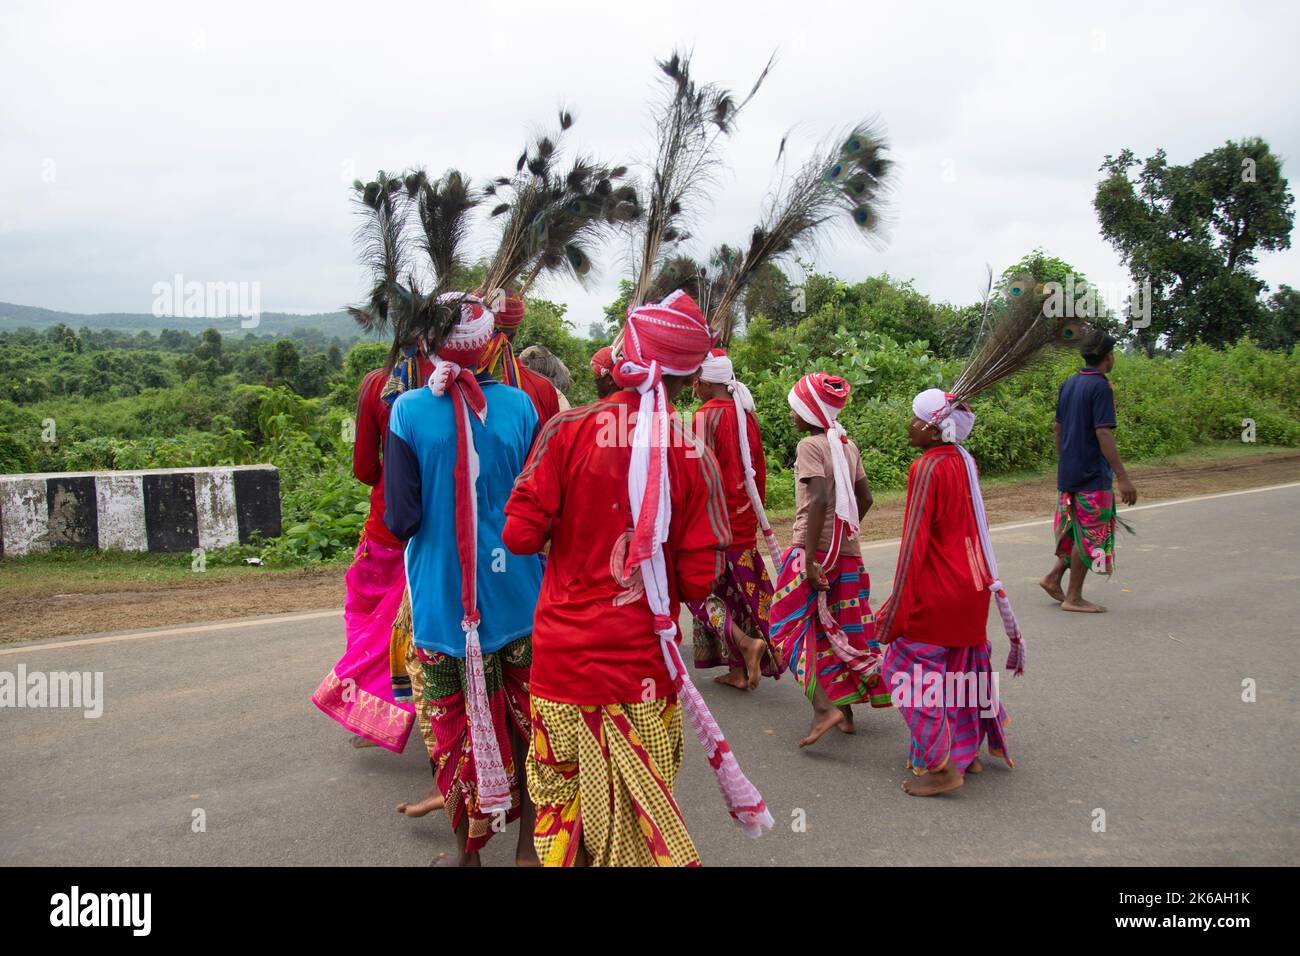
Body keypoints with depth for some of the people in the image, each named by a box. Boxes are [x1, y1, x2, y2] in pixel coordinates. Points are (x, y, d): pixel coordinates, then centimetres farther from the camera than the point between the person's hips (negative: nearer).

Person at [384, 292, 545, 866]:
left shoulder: (408, 410, -11)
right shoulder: (519, 405, -5)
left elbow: (401, 519, -15)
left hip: (442, 598, -1)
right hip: (517, 593, 2)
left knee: (457, 727, 14)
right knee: (525, 722, 16)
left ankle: (468, 851, 28)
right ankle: (527, 848, 28)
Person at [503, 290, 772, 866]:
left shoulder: (567, 430, -9)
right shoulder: (694, 458, -7)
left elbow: (521, 535, -10)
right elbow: (697, 582, -7)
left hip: (563, 656, 0)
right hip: (642, 664, 0)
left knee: (562, 797, 15)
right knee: (640, 803, 15)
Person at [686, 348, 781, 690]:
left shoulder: (706, 415, -14)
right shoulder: (746, 413, 8)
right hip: (745, 520, 7)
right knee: (739, 591, 12)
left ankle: (746, 643, -10)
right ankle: (739, 671, 17)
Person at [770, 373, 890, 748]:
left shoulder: (810, 445, -11)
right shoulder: (847, 445, 11)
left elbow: (819, 499, -23)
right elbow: (864, 498, 15)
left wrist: (810, 557, -23)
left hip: (814, 548, -7)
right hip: (848, 551, 8)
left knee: (791, 626, -1)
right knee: (840, 629, 15)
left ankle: (823, 706, -14)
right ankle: (844, 709, 21)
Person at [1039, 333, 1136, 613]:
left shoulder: (1068, 384, 10)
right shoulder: (1100, 386, -15)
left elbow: (1057, 427, 16)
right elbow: (1103, 434, -21)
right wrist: (1122, 477, -21)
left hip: (1068, 472, 8)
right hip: (1092, 474, -8)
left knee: (1077, 529, 18)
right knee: (1090, 534, 0)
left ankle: (1053, 577, 15)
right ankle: (1073, 598, 5)